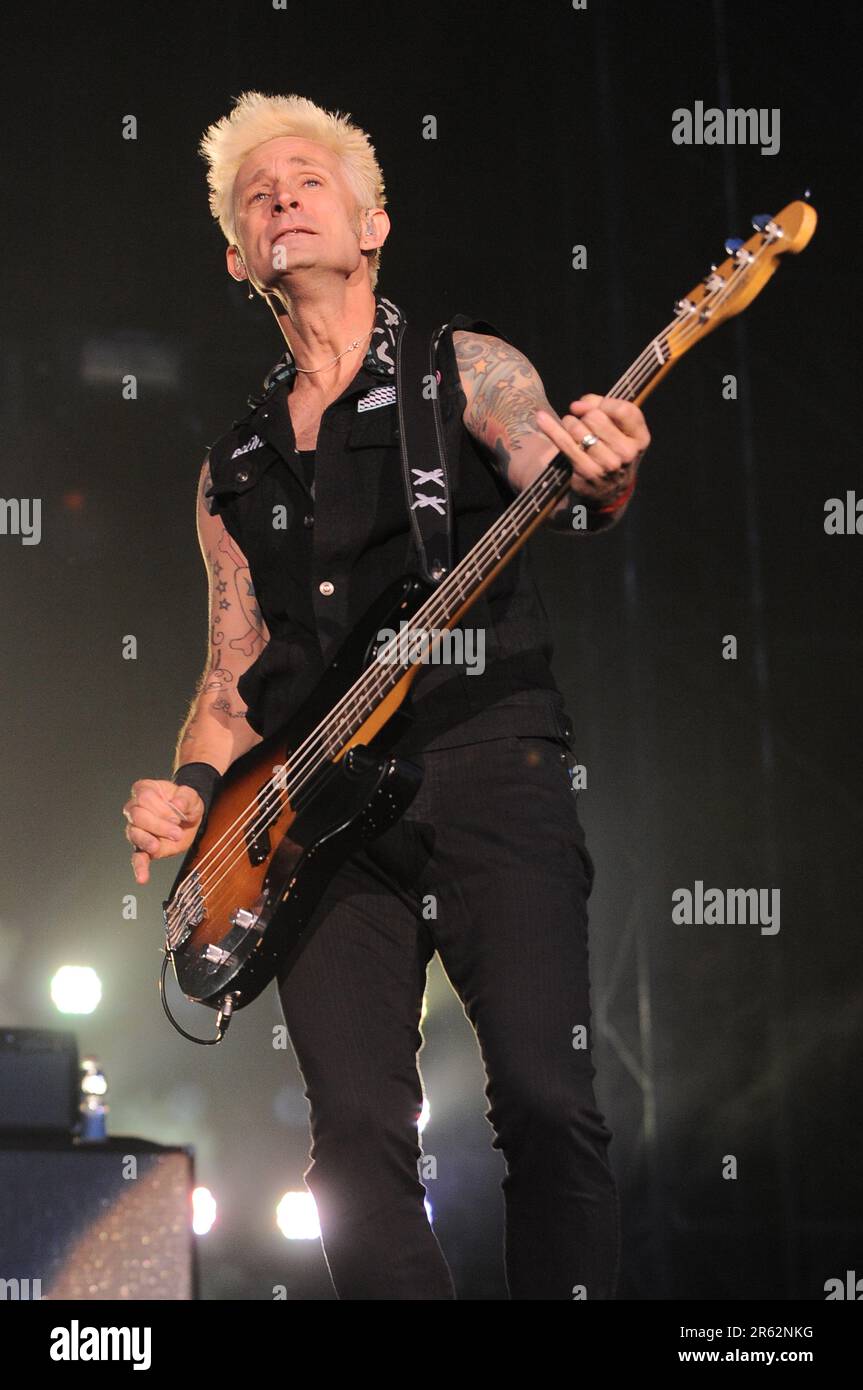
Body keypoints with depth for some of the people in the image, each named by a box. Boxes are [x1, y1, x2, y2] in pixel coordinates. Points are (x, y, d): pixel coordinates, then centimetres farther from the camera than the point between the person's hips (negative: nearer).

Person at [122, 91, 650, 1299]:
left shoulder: (465, 370, 11)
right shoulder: (234, 466, 23)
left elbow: (552, 478, -9)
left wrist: (602, 477, -33)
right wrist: (193, 789, 2)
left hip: (486, 760, -3)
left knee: (547, 1101, -15)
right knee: (358, 1132, -7)